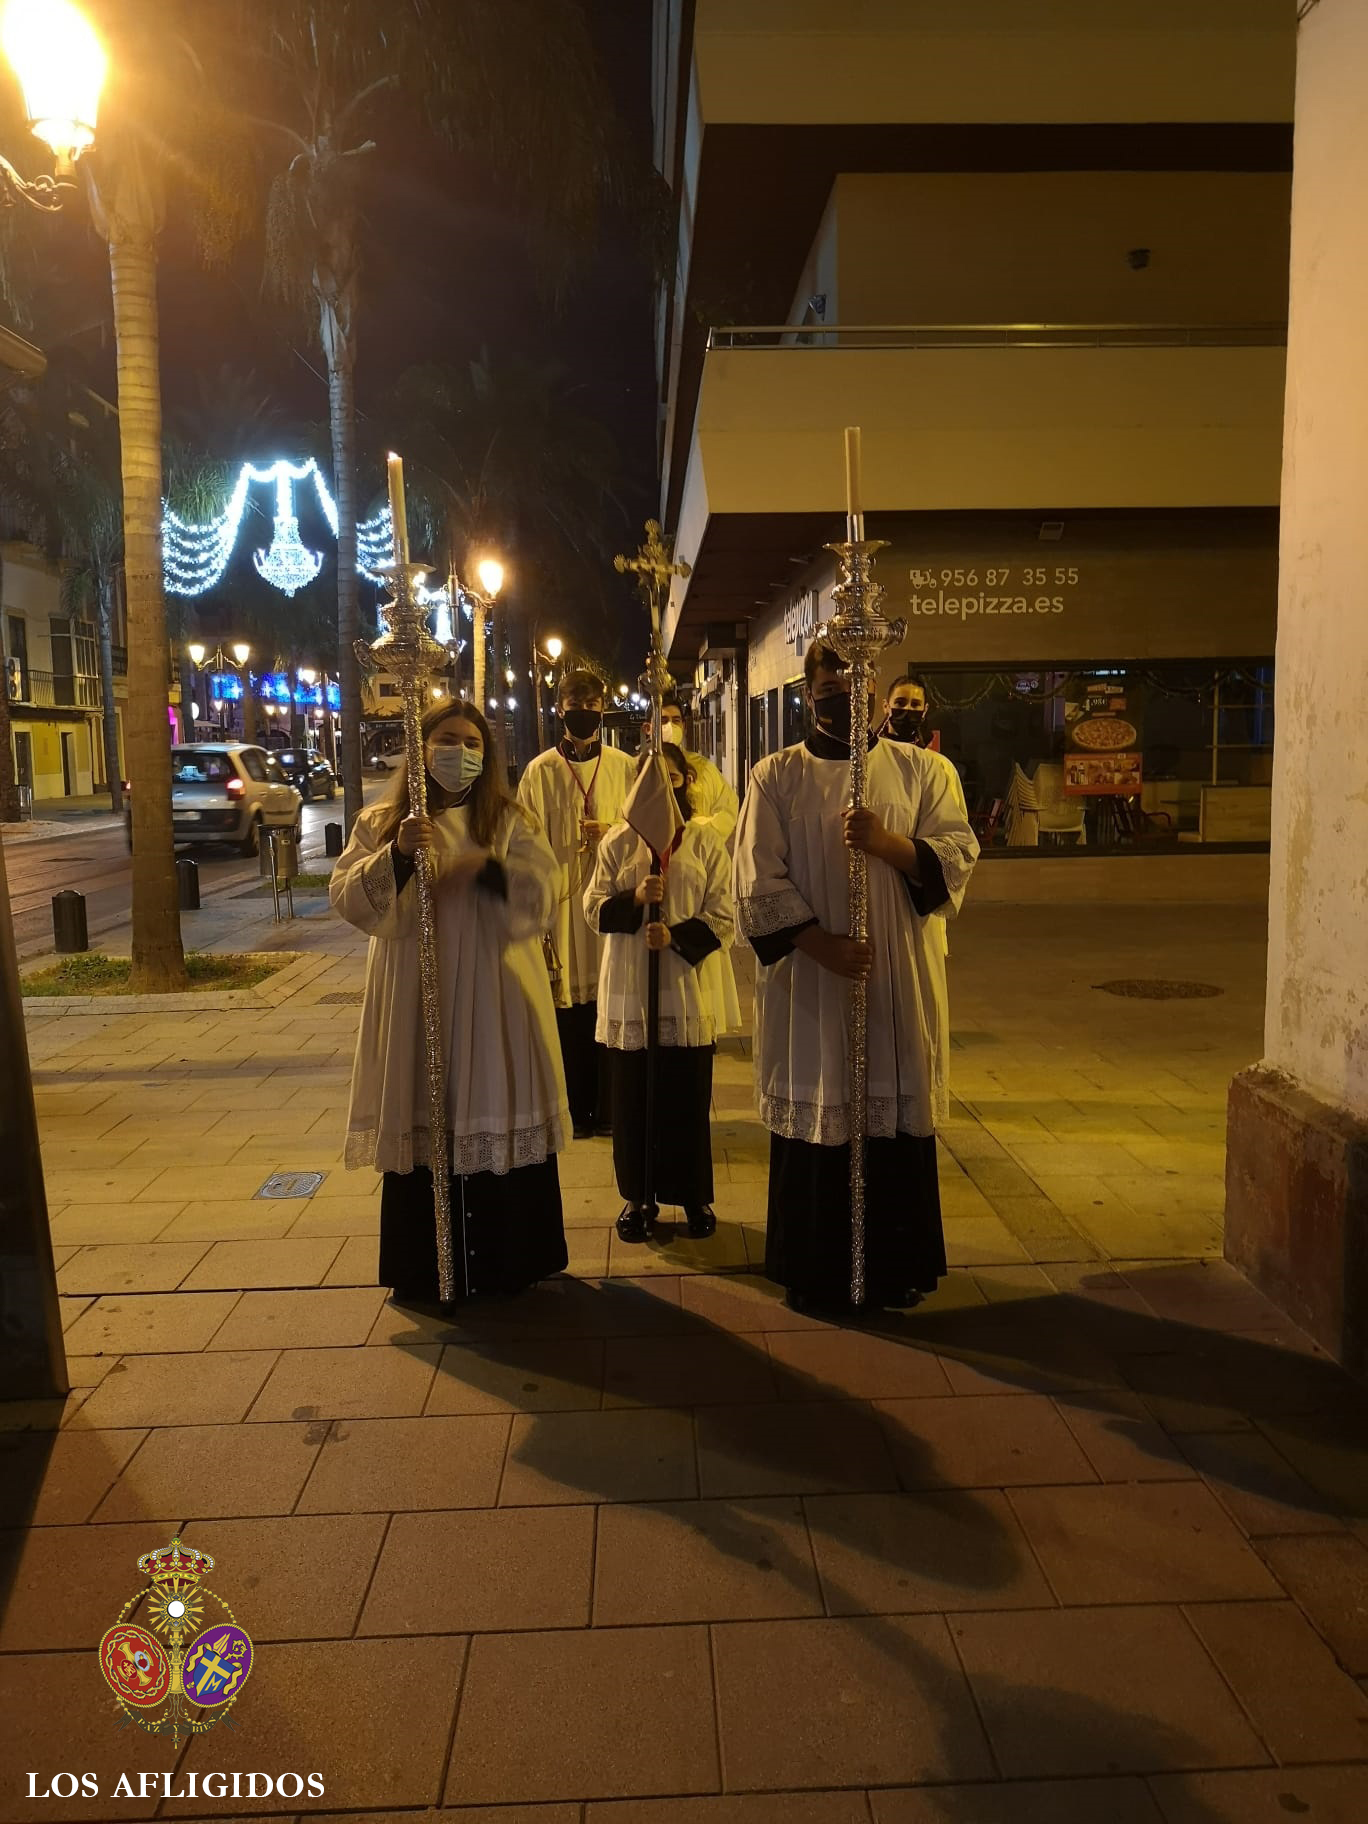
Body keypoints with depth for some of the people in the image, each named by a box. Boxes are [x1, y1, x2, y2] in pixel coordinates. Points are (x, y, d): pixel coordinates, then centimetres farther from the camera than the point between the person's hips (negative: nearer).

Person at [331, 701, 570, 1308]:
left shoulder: (511, 822, 6)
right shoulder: (382, 822, 6)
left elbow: (542, 895, -5)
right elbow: (348, 900, -4)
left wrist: (488, 869, -22)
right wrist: (396, 856, -20)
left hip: (495, 1002, 0)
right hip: (414, 1003, 0)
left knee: (497, 1119, 5)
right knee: (422, 1126, 4)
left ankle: (504, 1261, 22)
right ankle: (425, 1269, 19)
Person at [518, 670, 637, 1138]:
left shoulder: (624, 767, 6)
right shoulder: (540, 771, 2)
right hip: (562, 904, -1)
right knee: (567, 1011, 2)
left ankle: (607, 1108, 16)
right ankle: (575, 1110, 15)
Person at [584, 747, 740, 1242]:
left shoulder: (706, 840, 1)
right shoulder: (617, 841, 5)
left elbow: (723, 916, -3)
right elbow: (594, 908, 3)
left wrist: (676, 935, -17)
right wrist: (633, 898, -15)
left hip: (691, 987, -1)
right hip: (630, 988, 1)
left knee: (689, 1099, 6)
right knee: (633, 1099, 5)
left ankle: (695, 1196, 22)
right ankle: (637, 1196, 21)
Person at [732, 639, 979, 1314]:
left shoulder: (917, 769, 6)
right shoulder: (776, 776, 1)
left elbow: (959, 854, -1)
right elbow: (758, 883, -5)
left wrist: (886, 842, -19)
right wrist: (825, 946, -15)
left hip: (900, 979, 1)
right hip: (808, 980, -1)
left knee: (898, 1121, 7)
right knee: (815, 1123, 5)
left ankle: (897, 1268, 25)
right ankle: (816, 1273, 21)